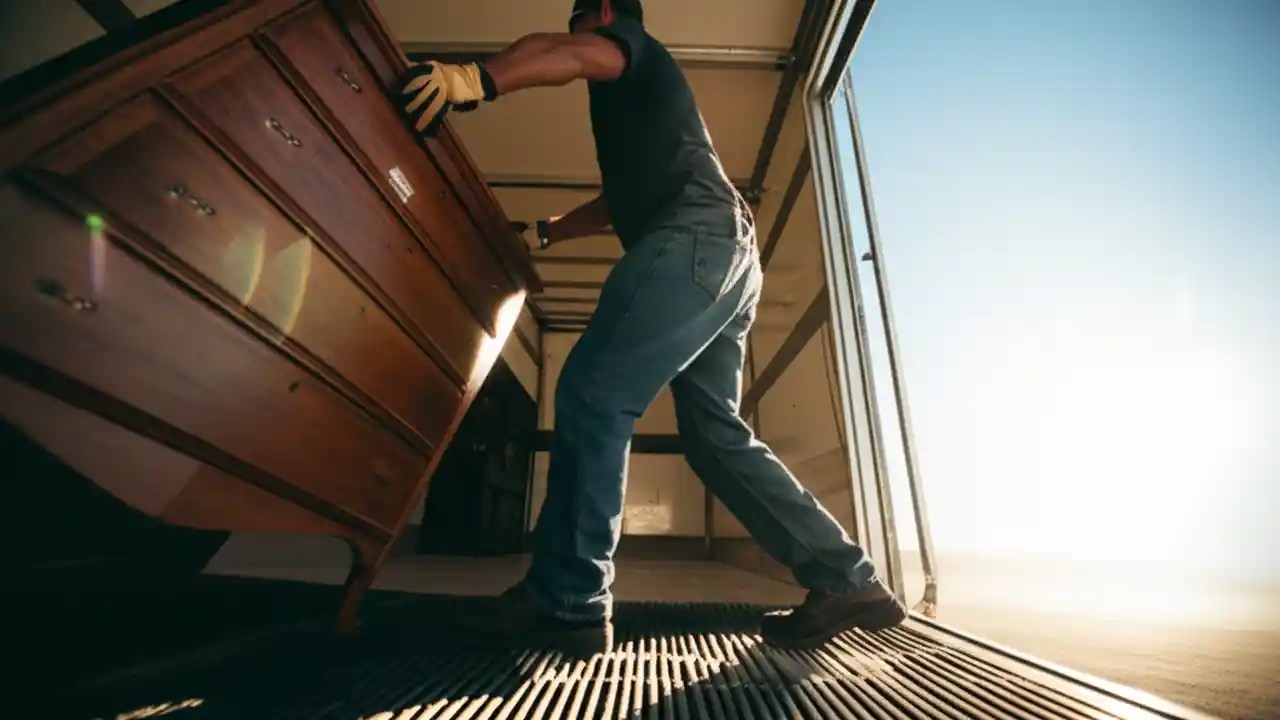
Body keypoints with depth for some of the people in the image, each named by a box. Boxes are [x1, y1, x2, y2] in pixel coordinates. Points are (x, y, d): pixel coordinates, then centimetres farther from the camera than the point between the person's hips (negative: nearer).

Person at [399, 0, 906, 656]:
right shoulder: (642, 100, 42)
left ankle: (565, 602, -12)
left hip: (694, 239, -9)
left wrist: (476, 80, -22)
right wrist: (544, 233, 45)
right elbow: (620, 202, 45)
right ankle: (847, 582, 7)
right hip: (727, 254, 9)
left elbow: (568, 55, -7)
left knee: (592, 395, -16)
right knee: (715, 436, 4)